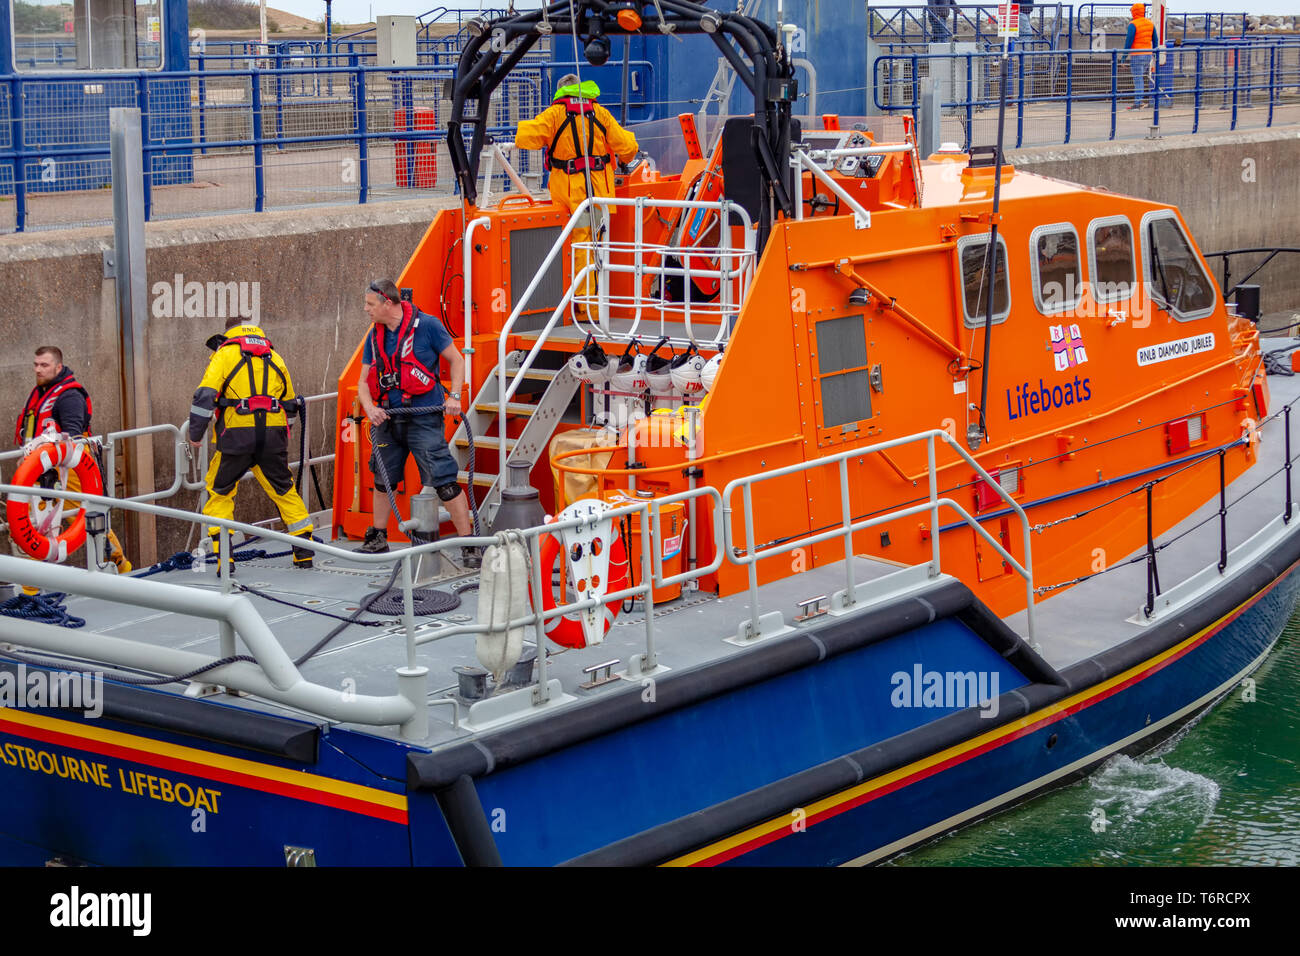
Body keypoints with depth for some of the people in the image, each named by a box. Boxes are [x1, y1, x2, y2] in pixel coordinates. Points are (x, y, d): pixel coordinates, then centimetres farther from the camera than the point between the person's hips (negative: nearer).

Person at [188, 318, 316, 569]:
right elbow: (290, 403, 25)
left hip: (237, 435, -3)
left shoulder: (224, 354, 8)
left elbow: (205, 395, -5)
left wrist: (196, 434, 0)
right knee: (284, 490, 17)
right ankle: (304, 553, 18)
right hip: (273, 434, 4)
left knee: (219, 492, 9)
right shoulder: (274, 358, 21)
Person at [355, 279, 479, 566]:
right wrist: (370, 409, -8)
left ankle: (469, 545, -9)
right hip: (388, 420, 6)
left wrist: (454, 396, -11)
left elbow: (456, 360, 0)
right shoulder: (375, 336, 9)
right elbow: (364, 381, 12)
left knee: (444, 481, -11)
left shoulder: (426, 325, -8)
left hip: (423, 418, -6)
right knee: (383, 479, 17)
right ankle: (378, 539, 33)